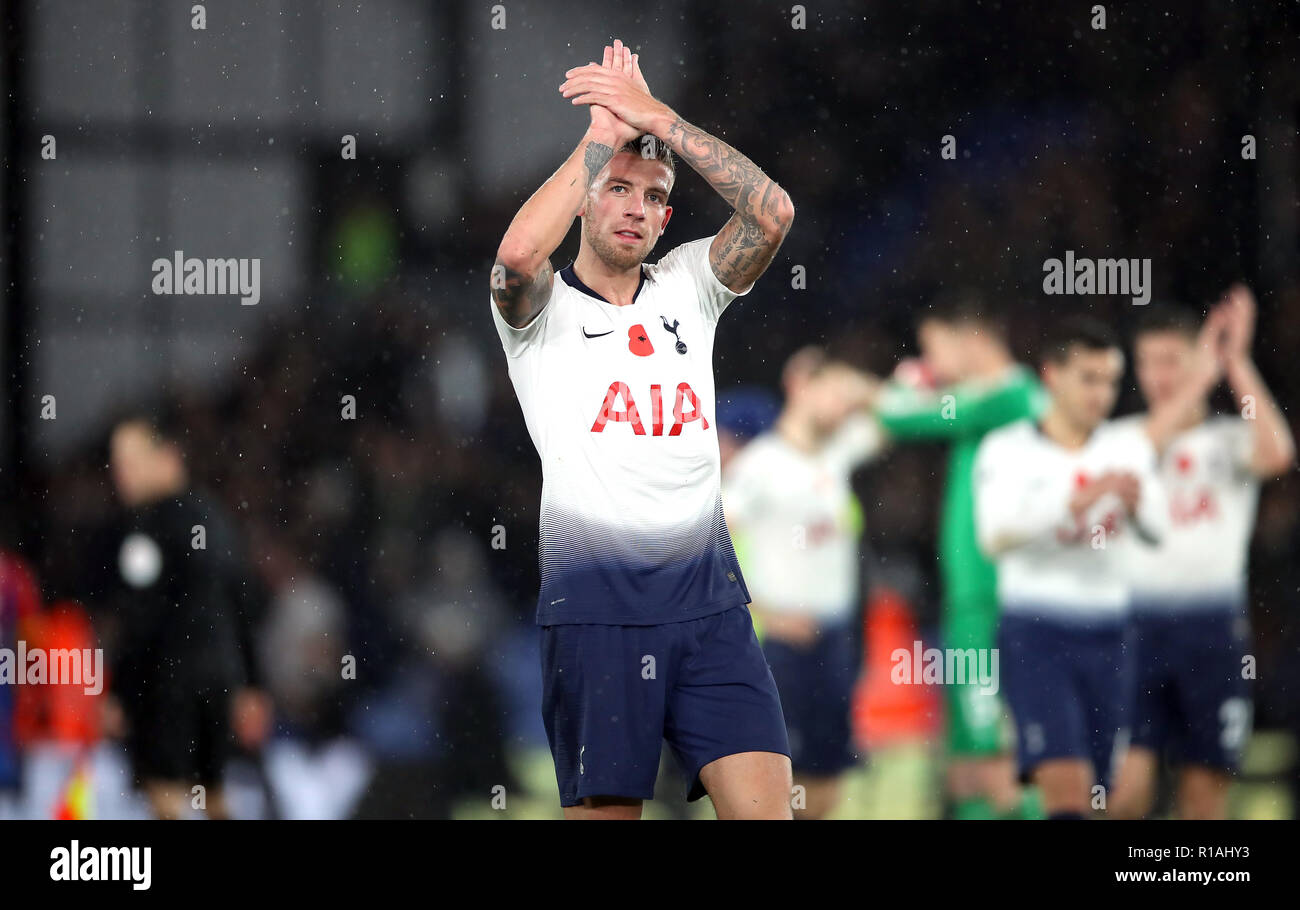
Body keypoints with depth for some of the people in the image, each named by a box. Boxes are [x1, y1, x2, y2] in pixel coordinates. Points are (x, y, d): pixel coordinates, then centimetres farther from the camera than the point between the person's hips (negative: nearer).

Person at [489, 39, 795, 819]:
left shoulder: (687, 287, 16)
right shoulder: (544, 309, 6)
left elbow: (772, 214, 0)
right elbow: (519, 255, -18)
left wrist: (658, 118, -5)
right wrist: (603, 134, -10)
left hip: (708, 594, 3)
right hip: (595, 601, -3)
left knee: (764, 809, -9)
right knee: (603, 808, -3)